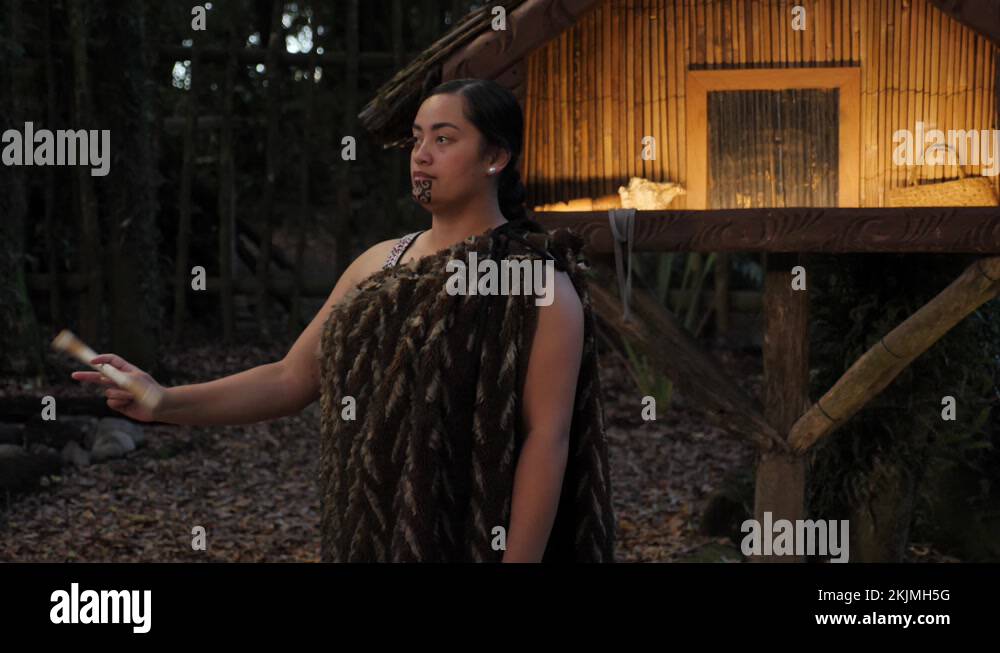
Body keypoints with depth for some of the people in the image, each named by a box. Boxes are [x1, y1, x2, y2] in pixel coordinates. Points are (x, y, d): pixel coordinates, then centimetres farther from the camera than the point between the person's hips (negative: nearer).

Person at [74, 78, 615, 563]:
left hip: (470, 542, -6)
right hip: (370, 535, 6)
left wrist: (519, 558, -20)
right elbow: (291, 378, 8)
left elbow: (547, 435, -14)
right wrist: (166, 403, -4)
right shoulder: (379, 263, 10)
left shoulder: (539, 282, -9)